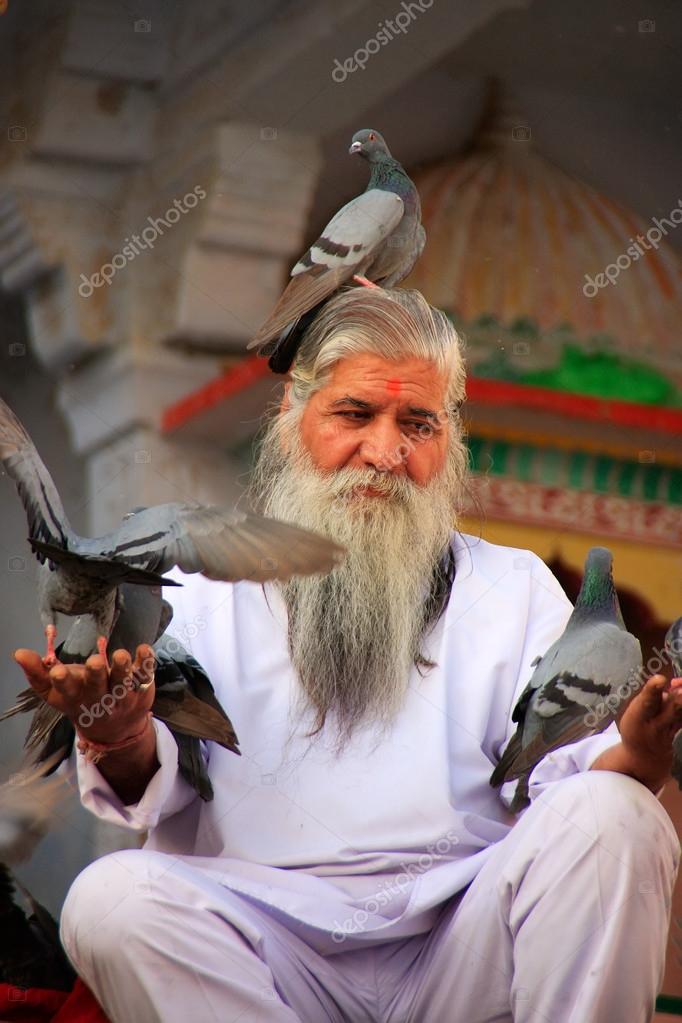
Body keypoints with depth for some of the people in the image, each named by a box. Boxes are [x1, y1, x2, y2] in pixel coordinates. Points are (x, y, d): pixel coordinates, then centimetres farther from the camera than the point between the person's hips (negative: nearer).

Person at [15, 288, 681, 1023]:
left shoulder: (516, 587, 18)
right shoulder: (202, 583, 15)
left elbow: (562, 765, 4)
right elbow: (155, 787, 3)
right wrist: (123, 737, -22)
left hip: (465, 938, 1)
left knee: (612, 818, -26)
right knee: (110, 899, -30)